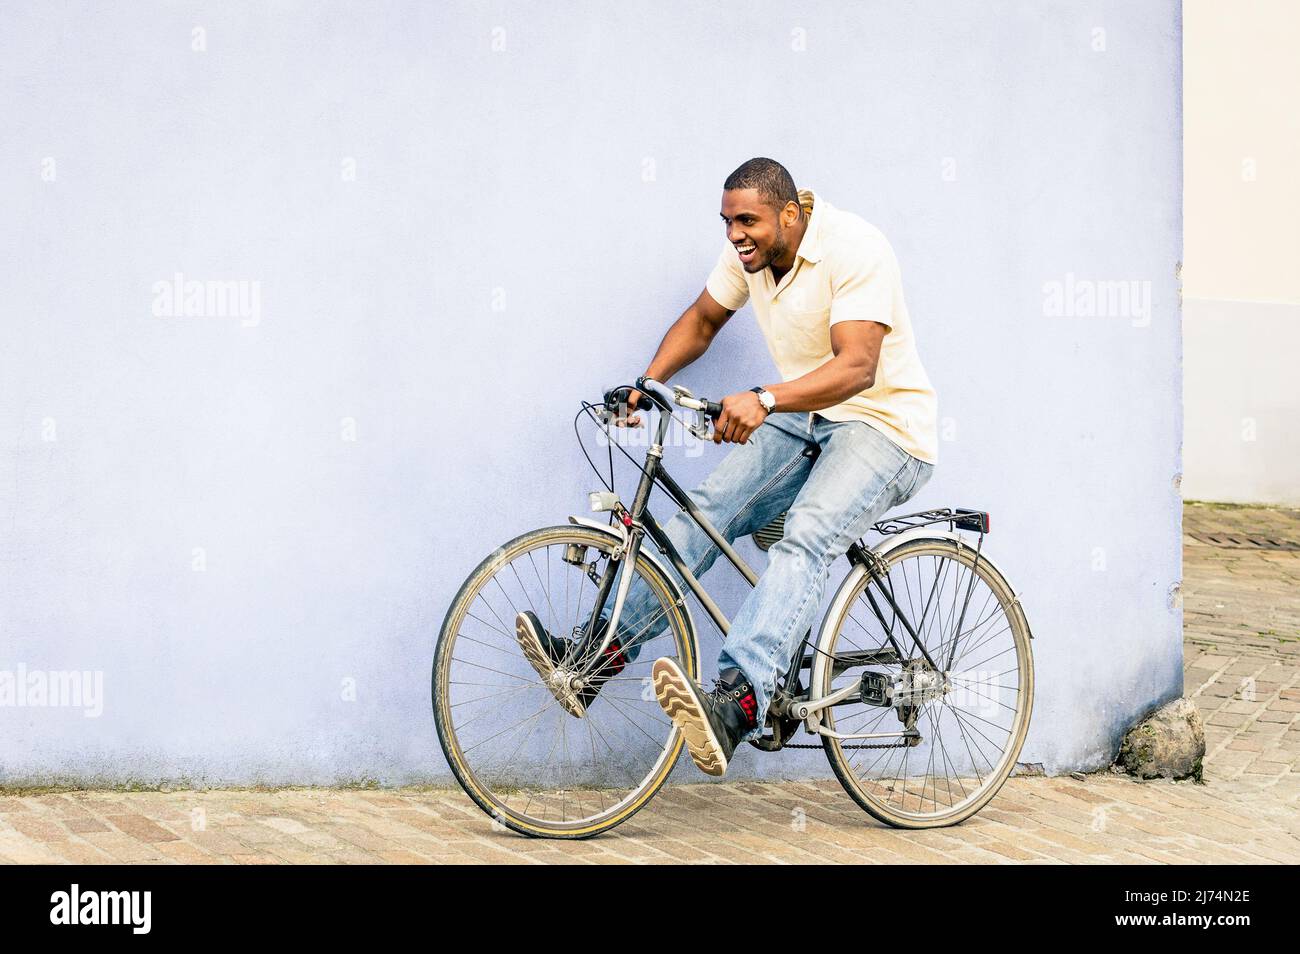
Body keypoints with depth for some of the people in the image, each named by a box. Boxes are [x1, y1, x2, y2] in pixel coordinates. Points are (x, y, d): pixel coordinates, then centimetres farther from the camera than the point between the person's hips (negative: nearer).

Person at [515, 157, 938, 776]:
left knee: (805, 539, -32)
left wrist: (763, 400, -48)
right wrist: (649, 380, -3)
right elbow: (702, 319, 15)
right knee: (709, 509, -12)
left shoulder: (855, 251, -23)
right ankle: (597, 657, -13)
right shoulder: (749, 251, 0)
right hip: (802, 422, 8)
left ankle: (735, 705, -51)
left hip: (884, 428, -8)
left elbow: (857, 366, -34)